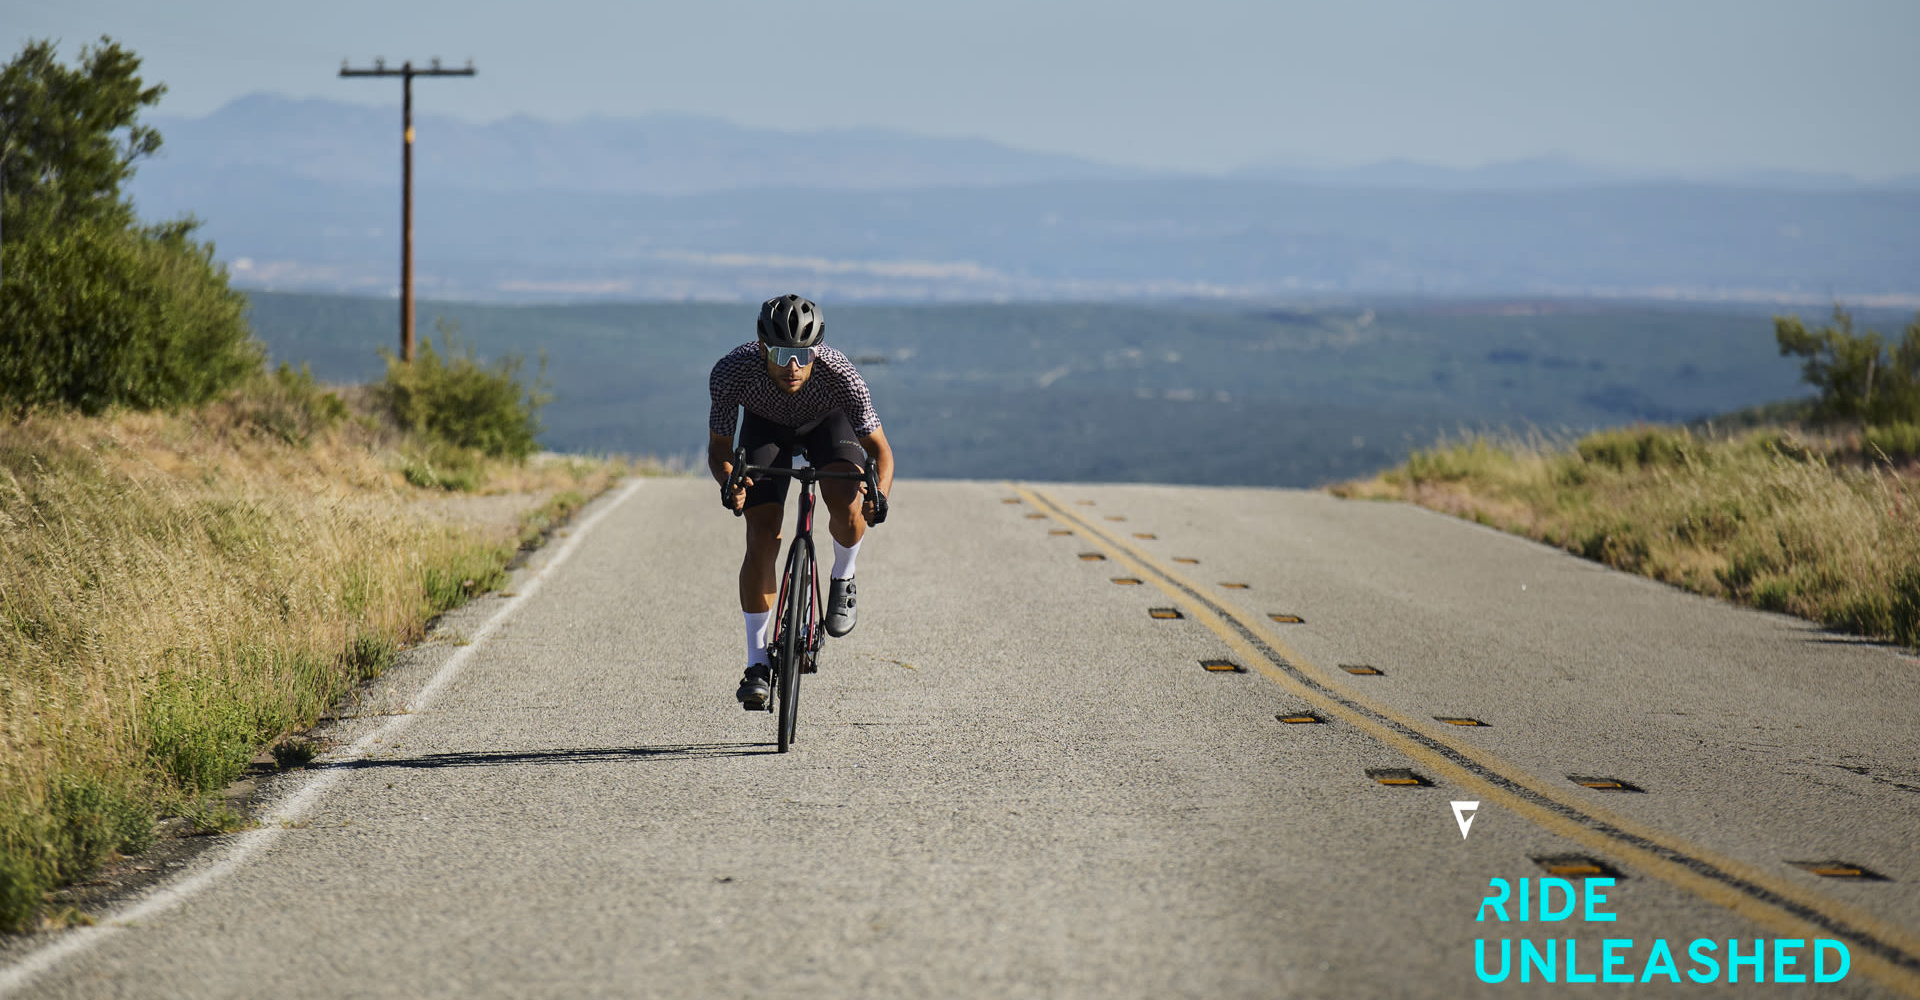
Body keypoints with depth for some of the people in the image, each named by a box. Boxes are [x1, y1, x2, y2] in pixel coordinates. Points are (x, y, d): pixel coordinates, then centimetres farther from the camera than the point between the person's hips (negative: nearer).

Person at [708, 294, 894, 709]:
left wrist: (879, 495, -48)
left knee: (847, 506, -29)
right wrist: (728, 483, -45)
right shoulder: (731, 372, -36)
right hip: (766, 426, 1)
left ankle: (842, 579, 4)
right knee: (762, 541, -12)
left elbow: (879, 449, -29)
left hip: (827, 423, -1)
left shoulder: (840, 375, -38)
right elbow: (719, 449, -23)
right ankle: (757, 663, 0)